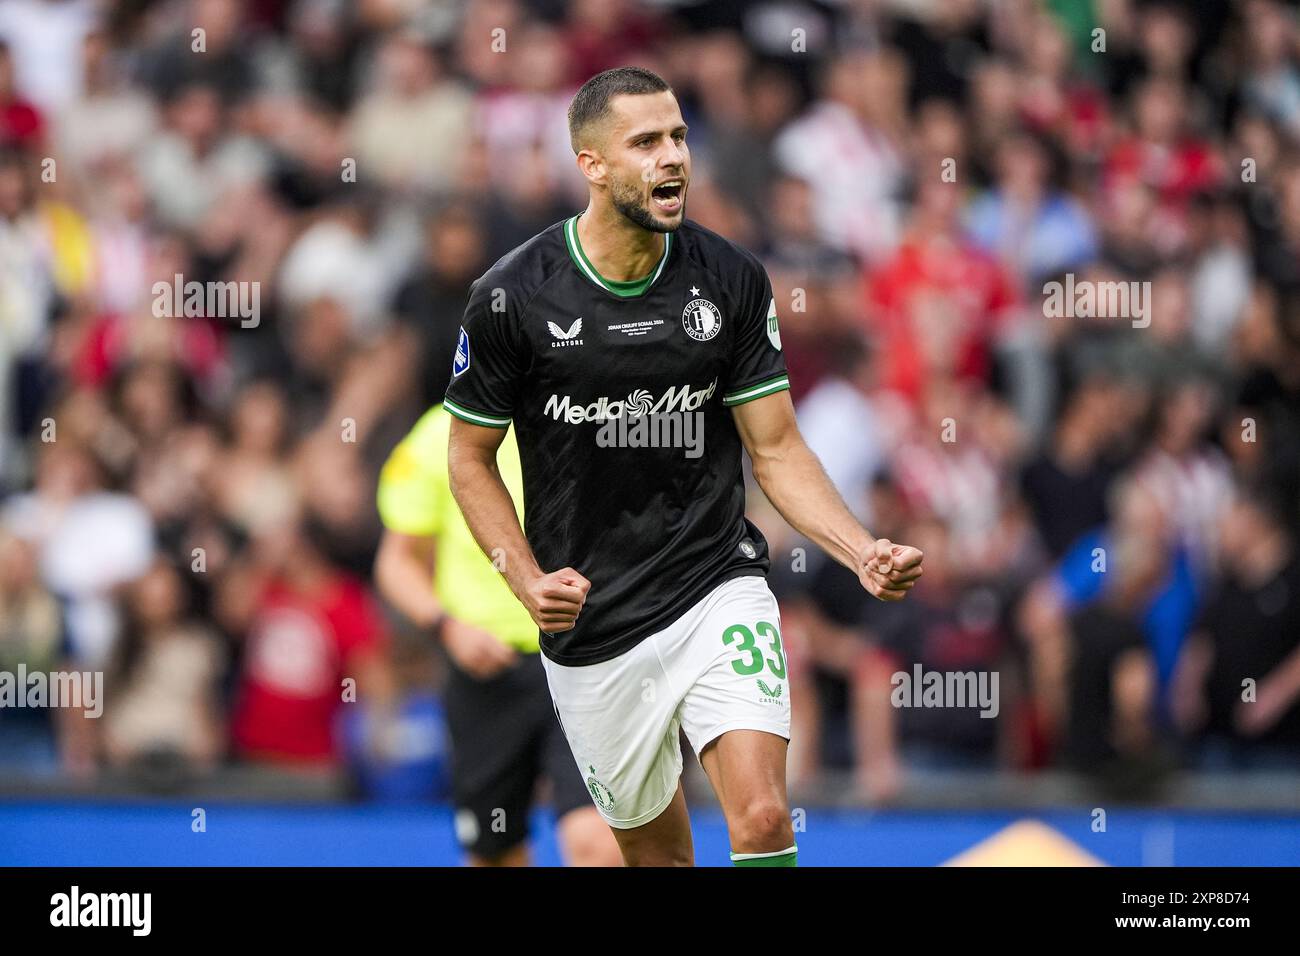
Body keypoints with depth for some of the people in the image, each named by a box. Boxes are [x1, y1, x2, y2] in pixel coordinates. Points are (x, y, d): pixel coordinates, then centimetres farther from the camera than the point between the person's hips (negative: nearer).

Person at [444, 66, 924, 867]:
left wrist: (864, 552, -15)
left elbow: (777, 451, 1)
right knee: (655, 848, 12)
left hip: (719, 588, 0)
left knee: (763, 821, -21)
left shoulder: (731, 280, -4)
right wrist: (527, 580, -12)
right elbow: (471, 456, 3)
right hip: (592, 628, 0)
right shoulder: (514, 297, -9)